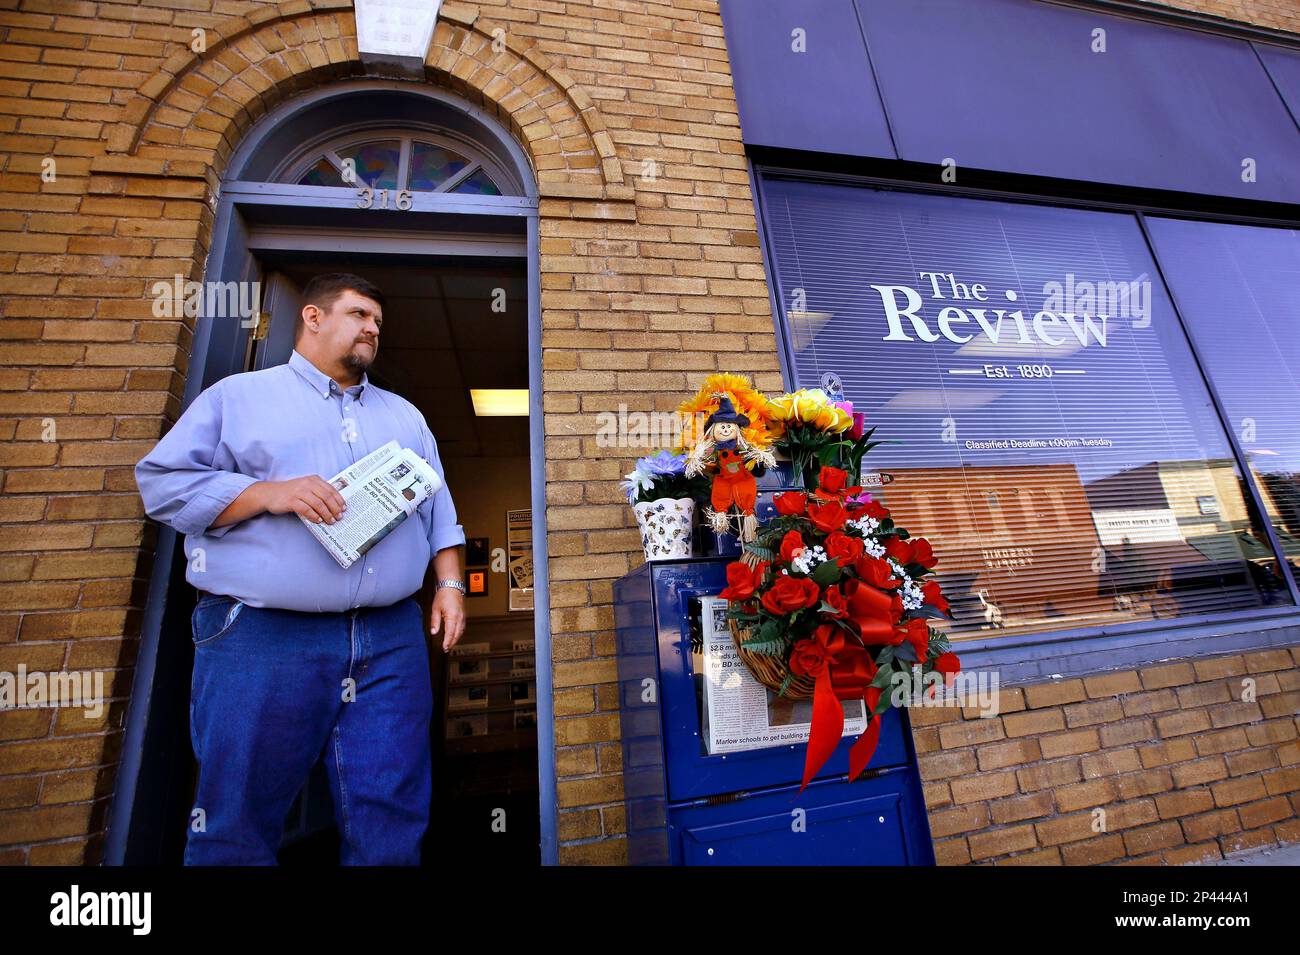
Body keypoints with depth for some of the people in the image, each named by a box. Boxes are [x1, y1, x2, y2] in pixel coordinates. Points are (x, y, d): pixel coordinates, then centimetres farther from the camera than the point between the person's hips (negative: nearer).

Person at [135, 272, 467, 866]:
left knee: (391, 824, 7)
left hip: (392, 642, 3)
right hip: (261, 638, -2)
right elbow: (163, 481, 2)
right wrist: (270, 493, -13)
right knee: (238, 826, 12)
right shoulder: (238, 396, 10)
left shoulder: (404, 415, 19)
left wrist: (450, 583, 5)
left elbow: (438, 511, 16)